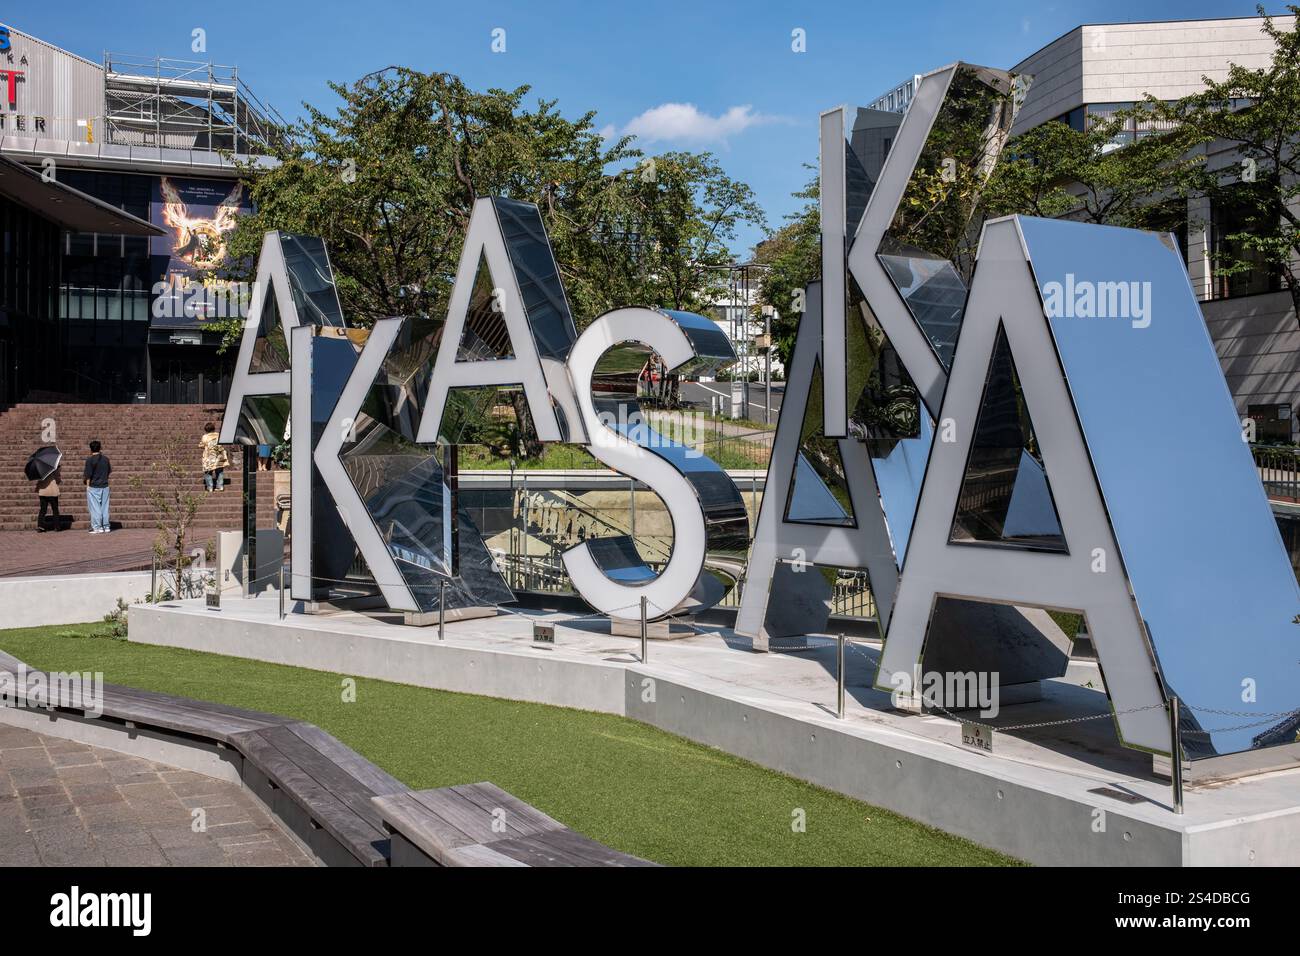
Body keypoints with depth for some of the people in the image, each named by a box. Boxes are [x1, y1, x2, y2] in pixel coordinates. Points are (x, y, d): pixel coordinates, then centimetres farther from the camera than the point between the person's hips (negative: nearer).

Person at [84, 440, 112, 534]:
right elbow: (109, 471, 13)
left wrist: (87, 485, -2)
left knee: (95, 507, 1)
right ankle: (106, 527, 11)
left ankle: (97, 528, 0)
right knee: (104, 506, 10)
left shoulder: (90, 460, -10)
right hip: (105, 486, 5)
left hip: (94, 487, -5)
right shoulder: (105, 458, 5)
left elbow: (88, 475, -11)